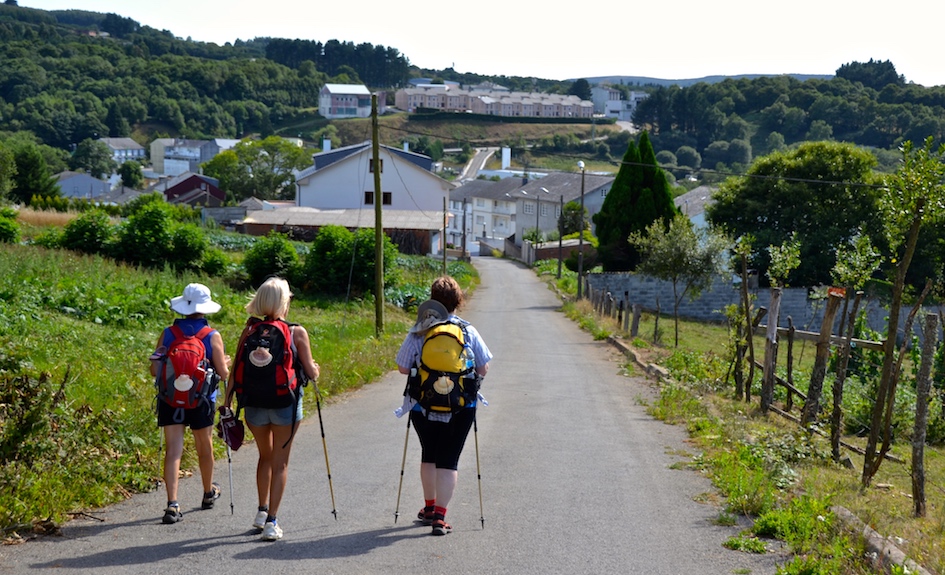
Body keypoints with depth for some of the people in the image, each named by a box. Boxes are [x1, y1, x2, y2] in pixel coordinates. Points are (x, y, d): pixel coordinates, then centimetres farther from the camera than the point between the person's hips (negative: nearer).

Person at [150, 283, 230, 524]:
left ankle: (172, 505, -14)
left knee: (173, 450, -2)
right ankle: (209, 493, 39)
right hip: (201, 401, -1)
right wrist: (224, 362, 15)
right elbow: (223, 373, -6)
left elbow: (155, 370, -3)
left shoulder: (168, 334, -2)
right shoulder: (212, 337, -8)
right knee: (205, 448, 18)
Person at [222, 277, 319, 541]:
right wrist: (315, 370, 17)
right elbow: (311, 372, -6)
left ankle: (262, 511, 31)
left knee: (265, 457, 24)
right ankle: (271, 522, 5)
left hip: (255, 403, 3)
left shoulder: (250, 330, -2)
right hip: (286, 404, -3)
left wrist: (227, 400, 6)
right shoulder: (297, 332, -8)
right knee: (280, 463, 8)